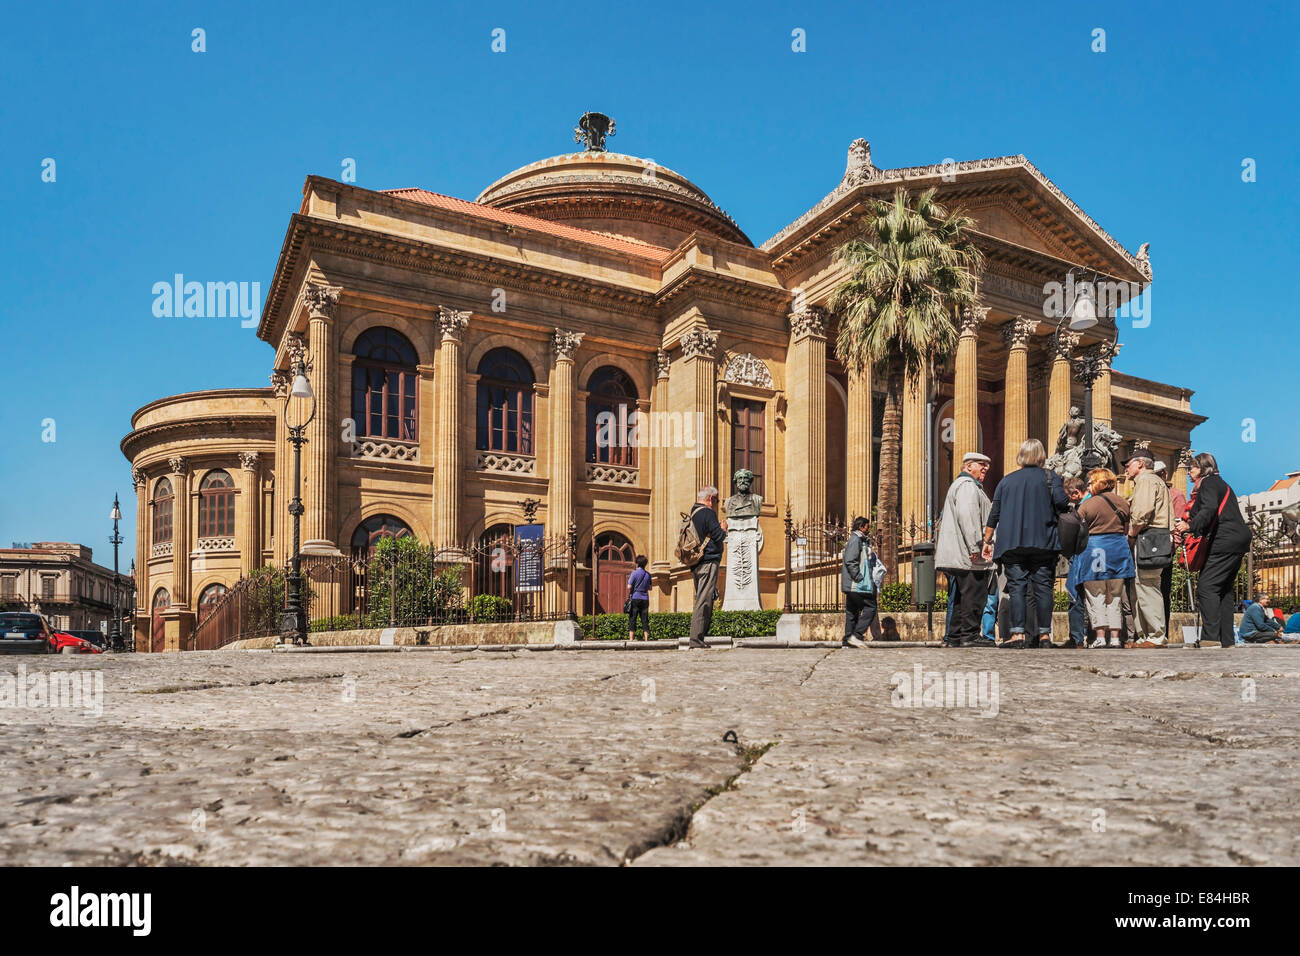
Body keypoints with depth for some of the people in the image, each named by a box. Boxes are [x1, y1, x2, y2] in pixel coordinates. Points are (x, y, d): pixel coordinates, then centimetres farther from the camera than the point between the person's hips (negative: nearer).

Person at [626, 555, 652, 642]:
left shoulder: (634, 573, -6)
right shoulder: (648, 574, 8)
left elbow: (629, 587, -10)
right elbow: (650, 588, 15)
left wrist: (628, 596, 7)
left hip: (635, 598, -4)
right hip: (645, 599, 4)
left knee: (632, 619, 0)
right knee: (645, 620, 6)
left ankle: (631, 639, -5)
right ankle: (646, 639, 2)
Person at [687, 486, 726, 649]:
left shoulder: (692, 514, 16)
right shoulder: (708, 513, -10)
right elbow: (718, 536, -15)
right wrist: (724, 529, 6)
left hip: (695, 564, 9)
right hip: (708, 562, -9)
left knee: (701, 600, 14)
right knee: (704, 601, -9)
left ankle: (698, 637, 14)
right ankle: (696, 639, -11)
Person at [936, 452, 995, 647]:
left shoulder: (960, 484, 26)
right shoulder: (967, 485, -8)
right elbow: (967, 516, -21)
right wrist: (975, 548, -23)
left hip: (958, 556, 11)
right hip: (969, 556, -11)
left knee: (961, 597, 11)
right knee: (974, 595, -9)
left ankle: (954, 636, 13)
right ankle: (970, 635, -7)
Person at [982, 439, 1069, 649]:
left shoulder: (1007, 480, 12)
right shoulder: (1050, 477, 5)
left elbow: (994, 514, 11)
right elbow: (1061, 501, -11)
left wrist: (987, 541, 17)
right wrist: (1067, 506, 12)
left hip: (1011, 544, 1)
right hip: (1043, 543, -1)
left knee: (1017, 587, -1)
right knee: (1043, 587, 3)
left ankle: (1017, 634, -9)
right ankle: (1044, 635, 3)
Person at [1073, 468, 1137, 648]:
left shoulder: (1087, 505, -8)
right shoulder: (1122, 502, 7)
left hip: (1094, 550, -5)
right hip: (1119, 550, 5)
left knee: (1096, 597, 0)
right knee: (1115, 597, 10)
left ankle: (1100, 637, -5)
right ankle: (1115, 638, 8)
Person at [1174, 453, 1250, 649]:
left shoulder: (1208, 483, -4)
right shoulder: (1220, 484, 26)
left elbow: (1210, 510, -22)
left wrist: (1190, 526, -28)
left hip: (1226, 542, -10)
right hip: (1237, 543, 10)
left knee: (1206, 587, -13)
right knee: (1224, 589, 11)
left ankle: (1211, 638, -18)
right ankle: (1226, 640, 10)